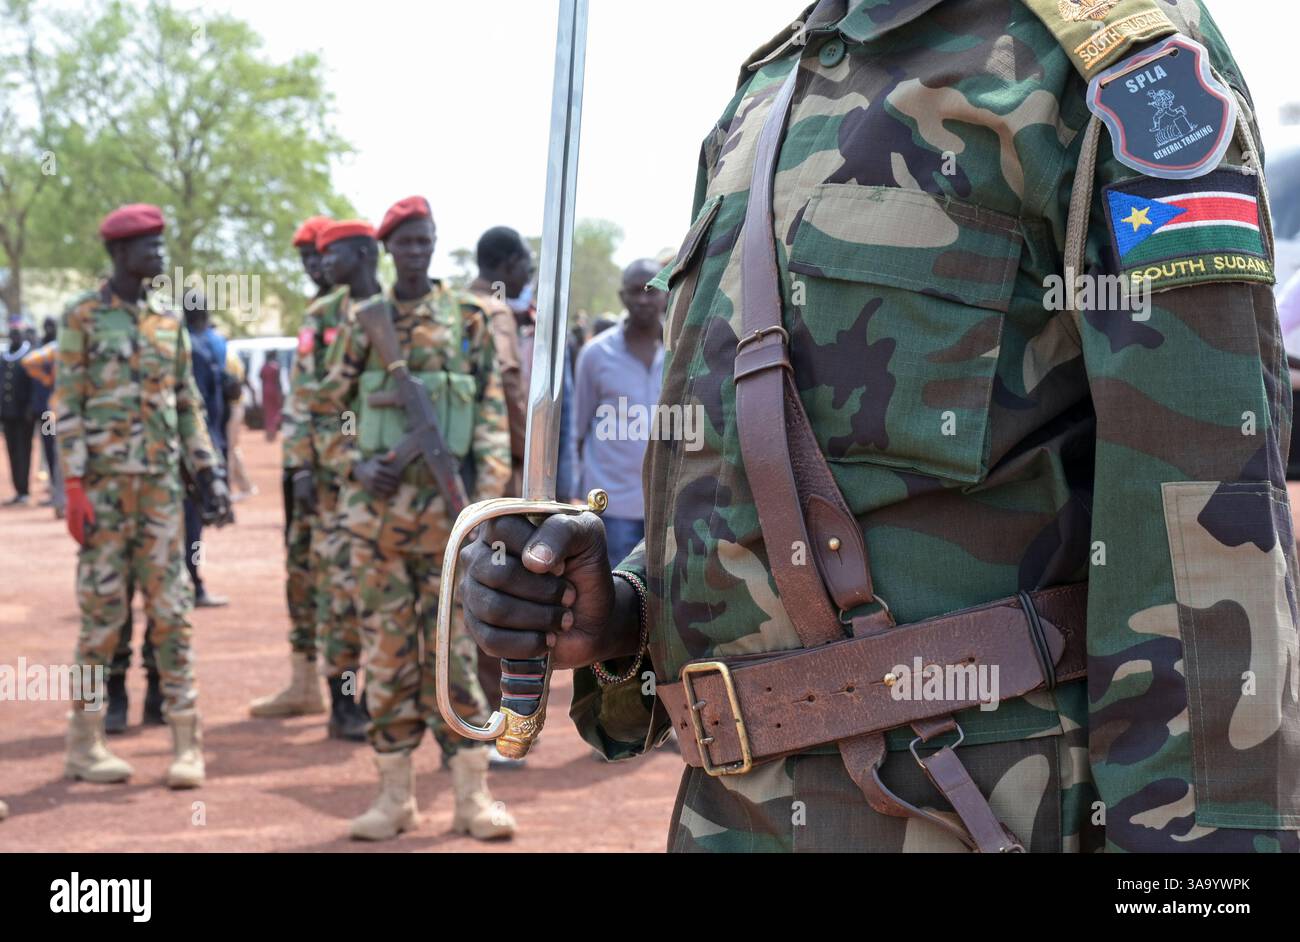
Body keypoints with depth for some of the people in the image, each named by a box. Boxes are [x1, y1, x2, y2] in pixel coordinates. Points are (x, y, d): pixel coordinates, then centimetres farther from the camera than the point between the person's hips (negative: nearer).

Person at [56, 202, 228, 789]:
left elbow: (188, 402, 15)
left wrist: (207, 471, 7)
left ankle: (186, 740, 4)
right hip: (105, 482, -4)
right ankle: (85, 740, 11)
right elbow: (67, 405, -6)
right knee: (102, 611, 0)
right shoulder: (83, 317, -3)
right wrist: (73, 485, -13)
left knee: (171, 609, 1)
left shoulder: (168, 319, 12)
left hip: (162, 482, 4)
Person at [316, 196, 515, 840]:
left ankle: (472, 794, 4)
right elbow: (327, 408, 12)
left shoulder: (468, 320, 5)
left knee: (454, 648, -1)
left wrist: (488, 492, -7)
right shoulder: (363, 322, 8)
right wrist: (355, 466, -5)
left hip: (447, 507, -1)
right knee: (387, 649, 5)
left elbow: (493, 413, 3)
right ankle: (395, 796, 12)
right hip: (378, 509, 1)